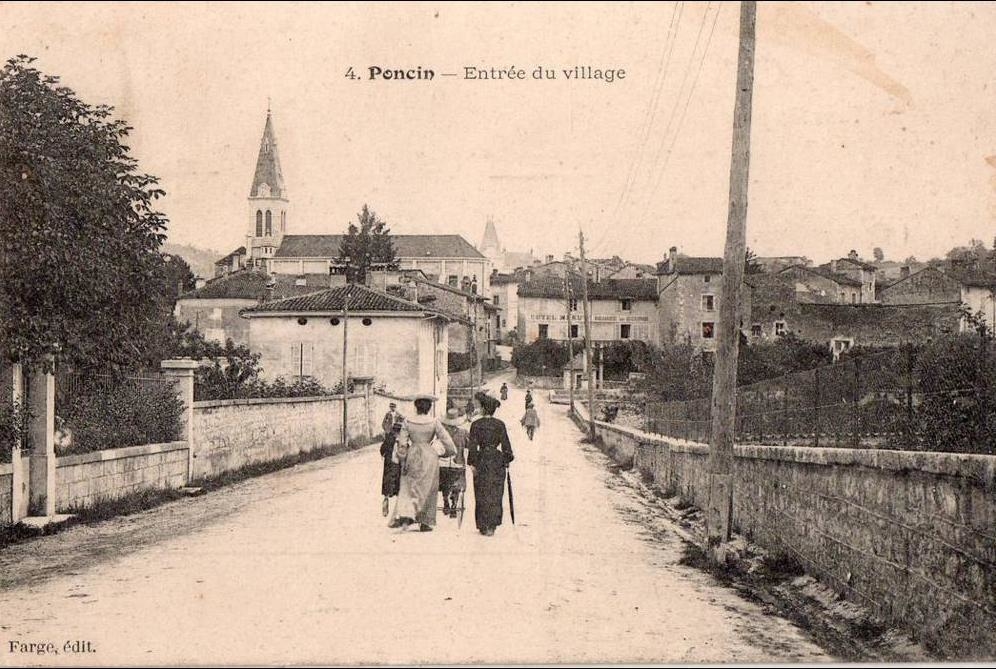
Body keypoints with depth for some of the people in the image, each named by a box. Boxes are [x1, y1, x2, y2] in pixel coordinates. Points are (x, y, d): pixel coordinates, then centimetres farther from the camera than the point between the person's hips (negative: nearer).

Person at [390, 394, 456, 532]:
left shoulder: (407, 422, -1)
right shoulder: (434, 422, -6)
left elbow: (402, 444, 0)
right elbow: (446, 439, -4)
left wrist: (403, 461, 9)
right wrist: (451, 451, 15)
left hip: (412, 455, 1)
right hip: (429, 456, -1)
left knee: (407, 488, 7)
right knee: (428, 489, 8)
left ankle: (403, 514, -15)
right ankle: (425, 522, 10)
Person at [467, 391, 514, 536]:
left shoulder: (476, 424, -3)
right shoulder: (500, 425, -2)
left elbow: (472, 446, -5)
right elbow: (505, 444, 0)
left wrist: (472, 463, -1)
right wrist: (509, 458, 12)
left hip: (481, 460, 0)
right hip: (497, 461, 0)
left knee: (482, 495, 7)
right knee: (495, 494, 5)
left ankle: (483, 526, 7)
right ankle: (491, 526, -1)